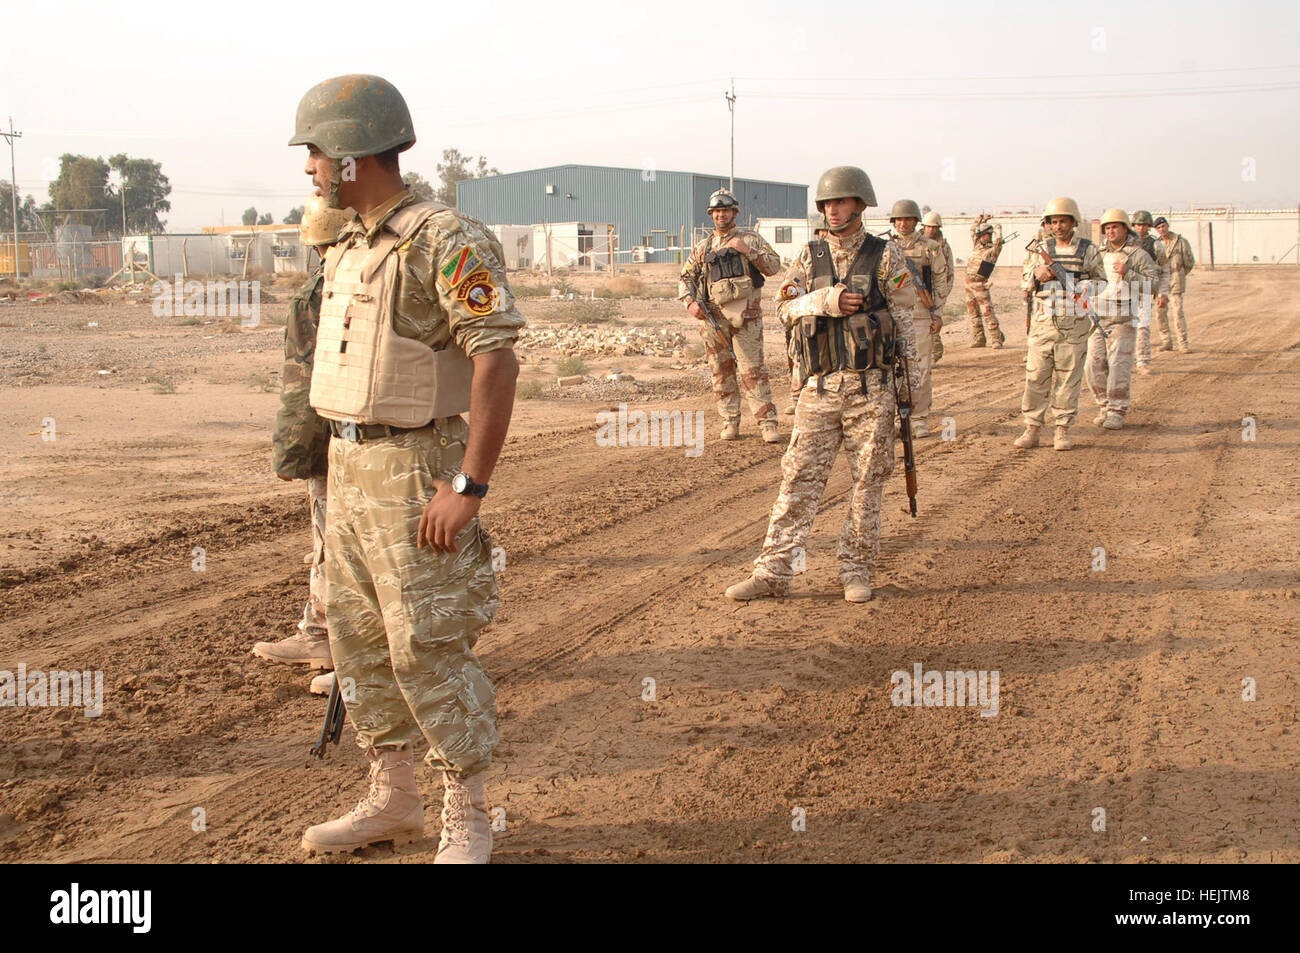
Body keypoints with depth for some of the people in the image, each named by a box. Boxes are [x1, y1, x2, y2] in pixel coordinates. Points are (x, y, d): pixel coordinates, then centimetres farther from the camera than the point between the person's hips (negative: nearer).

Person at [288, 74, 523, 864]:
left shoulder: (447, 243, -17)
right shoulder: (351, 248, 11)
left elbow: (498, 362, -22)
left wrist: (469, 486, -25)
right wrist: (344, 467, 18)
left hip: (415, 470, -9)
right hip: (350, 467, 9)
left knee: (429, 649, -5)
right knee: (362, 641, 13)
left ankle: (468, 821, 8)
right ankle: (394, 801, 26)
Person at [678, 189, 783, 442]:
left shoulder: (750, 238, 7)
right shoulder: (703, 247, 15)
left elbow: (774, 266, 2)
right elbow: (686, 278, 15)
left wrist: (748, 250, -11)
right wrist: (690, 301, -4)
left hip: (745, 313, -4)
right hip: (712, 315, 4)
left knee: (752, 369, -8)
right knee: (721, 370, 6)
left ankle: (767, 422, -9)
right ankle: (730, 422, 14)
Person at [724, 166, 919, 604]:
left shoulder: (886, 257, 1)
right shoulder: (809, 256, 9)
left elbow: (906, 321, 2)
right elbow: (786, 307, 0)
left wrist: (914, 382, -1)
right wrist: (827, 301, -17)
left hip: (871, 388, -2)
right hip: (820, 387, 2)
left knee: (868, 482, 4)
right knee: (800, 478, 0)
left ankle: (856, 571, 15)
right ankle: (773, 571, 2)